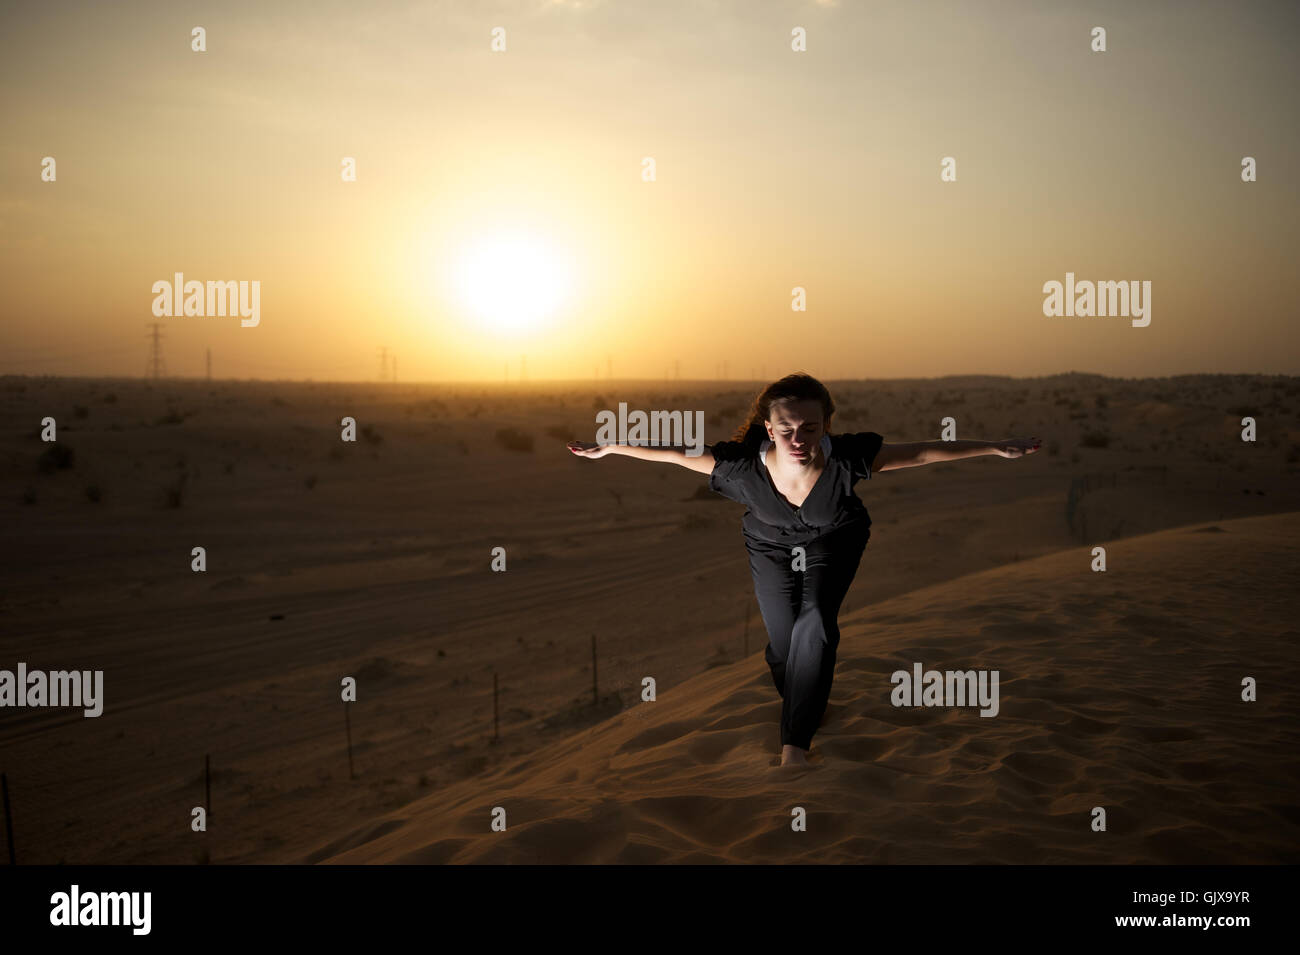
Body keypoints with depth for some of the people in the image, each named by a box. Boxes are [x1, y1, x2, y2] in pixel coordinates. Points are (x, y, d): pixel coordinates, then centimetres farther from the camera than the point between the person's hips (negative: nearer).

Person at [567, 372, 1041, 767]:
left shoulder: (847, 459, -38)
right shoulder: (743, 465, -37)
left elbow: (920, 452, -27)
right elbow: (676, 454, -23)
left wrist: (996, 448, -22)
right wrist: (610, 448, -17)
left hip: (834, 540, -1)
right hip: (771, 544, 1)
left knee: (815, 626, -22)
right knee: (784, 641, 2)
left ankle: (794, 746, -14)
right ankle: (798, 706, 38)